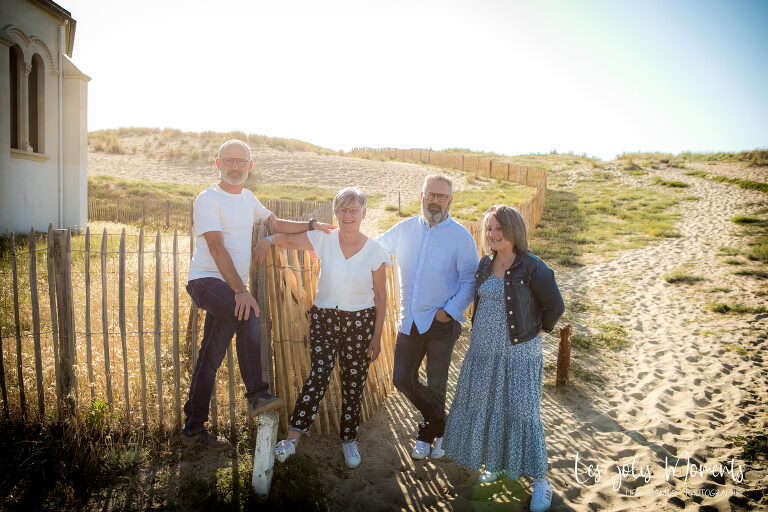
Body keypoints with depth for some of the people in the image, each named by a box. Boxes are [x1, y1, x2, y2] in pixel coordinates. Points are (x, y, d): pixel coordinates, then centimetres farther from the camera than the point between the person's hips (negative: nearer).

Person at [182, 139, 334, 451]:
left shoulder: (247, 198, 15)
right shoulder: (208, 199, -8)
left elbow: (275, 223, 27)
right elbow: (217, 248, -18)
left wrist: (310, 225, 12)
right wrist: (240, 291, -27)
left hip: (232, 287, 7)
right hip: (206, 281, -7)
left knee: (209, 361, 8)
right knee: (248, 315, -32)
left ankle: (193, 430, 16)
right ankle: (256, 394, -23)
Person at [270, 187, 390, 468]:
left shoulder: (375, 251, -5)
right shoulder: (324, 240, -4)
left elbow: (380, 297, -1)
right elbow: (289, 239, 5)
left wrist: (376, 337, -1)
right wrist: (268, 240, -17)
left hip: (360, 321, 0)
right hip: (324, 318, 0)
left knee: (354, 383, 8)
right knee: (318, 376, -12)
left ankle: (349, 440, 27)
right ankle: (292, 438, -1)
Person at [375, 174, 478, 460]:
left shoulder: (460, 236, -6)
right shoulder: (404, 229, 6)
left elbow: (470, 281, -5)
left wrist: (450, 310, -14)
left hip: (442, 322, -4)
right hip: (410, 320, 4)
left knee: (436, 385, 8)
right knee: (402, 379, 6)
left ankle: (428, 432, 34)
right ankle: (441, 425, 27)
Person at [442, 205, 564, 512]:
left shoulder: (532, 268, -14)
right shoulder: (485, 264, 4)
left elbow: (554, 306, -6)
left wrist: (539, 328, 5)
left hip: (517, 352, -6)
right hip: (483, 349, 6)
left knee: (520, 411, -1)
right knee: (484, 406, 15)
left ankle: (540, 479, 19)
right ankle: (497, 464, 37)